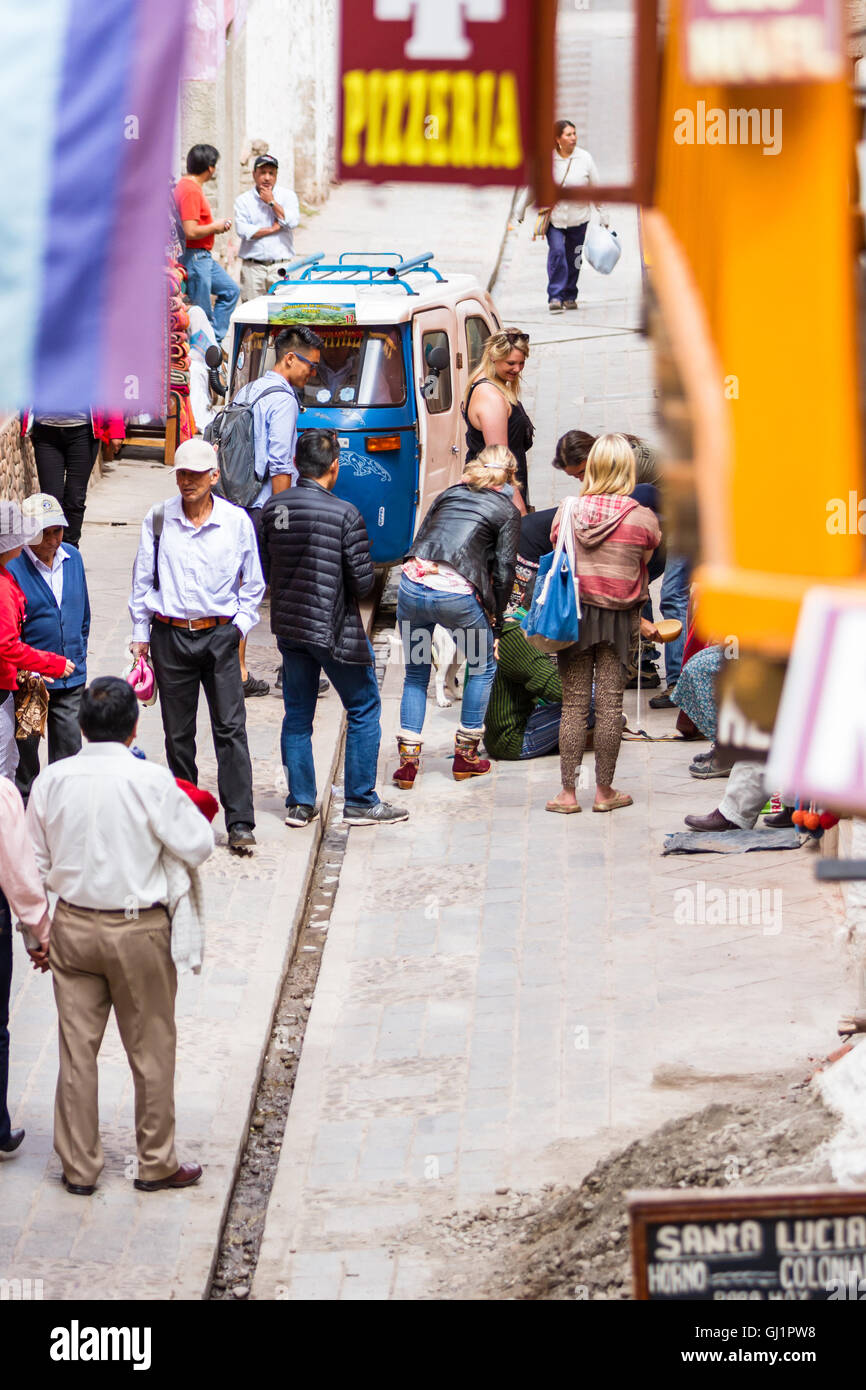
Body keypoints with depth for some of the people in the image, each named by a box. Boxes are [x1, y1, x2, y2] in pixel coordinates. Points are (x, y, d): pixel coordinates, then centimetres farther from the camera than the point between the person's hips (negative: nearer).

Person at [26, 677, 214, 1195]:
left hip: (73, 928, 3)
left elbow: (36, 863, 3)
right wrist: (186, 805, 9)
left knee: (77, 1048, 11)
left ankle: (79, 1167, 17)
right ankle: (157, 1163, 20)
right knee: (152, 1048, 11)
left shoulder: (52, 780, -5)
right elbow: (198, 846, -9)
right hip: (138, 929, -3)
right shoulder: (151, 780, -17)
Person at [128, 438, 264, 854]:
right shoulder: (158, 520, 1)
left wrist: (240, 624, 2)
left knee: (231, 729, -6)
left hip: (220, 634, -1)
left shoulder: (237, 521, -1)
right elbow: (142, 582, 9)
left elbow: (252, 584, 10)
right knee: (178, 733, 7)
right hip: (170, 635, 1)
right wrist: (141, 635, 8)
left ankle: (240, 823, -6)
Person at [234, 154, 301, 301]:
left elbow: (293, 221, -6)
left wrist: (272, 202, -2)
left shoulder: (287, 195, 10)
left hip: (280, 267, 0)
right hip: (252, 266, 0)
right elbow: (242, 230, -6)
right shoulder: (243, 200, 9)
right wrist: (272, 229, -5)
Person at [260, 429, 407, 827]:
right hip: (333, 628, -5)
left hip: (287, 625, 5)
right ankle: (360, 802, 10)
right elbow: (363, 581, -15)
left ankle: (300, 803, 15)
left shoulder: (272, 509, -1)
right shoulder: (345, 514, -17)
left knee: (297, 713, 13)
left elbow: (263, 571, 6)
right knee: (364, 709, 9)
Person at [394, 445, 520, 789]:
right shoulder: (507, 512, 10)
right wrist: (495, 624, 14)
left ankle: (408, 760, 11)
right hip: (457, 596, -3)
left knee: (415, 673, 20)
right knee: (483, 666, 21)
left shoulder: (450, 494, 22)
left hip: (412, 586, 3)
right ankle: (465, 754, 21)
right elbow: (503, 573, 5)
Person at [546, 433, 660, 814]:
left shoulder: (567, 511, -3)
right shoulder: (643, 519, -8)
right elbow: (640, 571, 2)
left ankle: (568, 793, 8)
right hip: (617, 618, -1)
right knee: (609, 704, 5)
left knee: (573, 705, 5)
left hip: (573, 615, 1)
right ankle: (605, 790, 12)